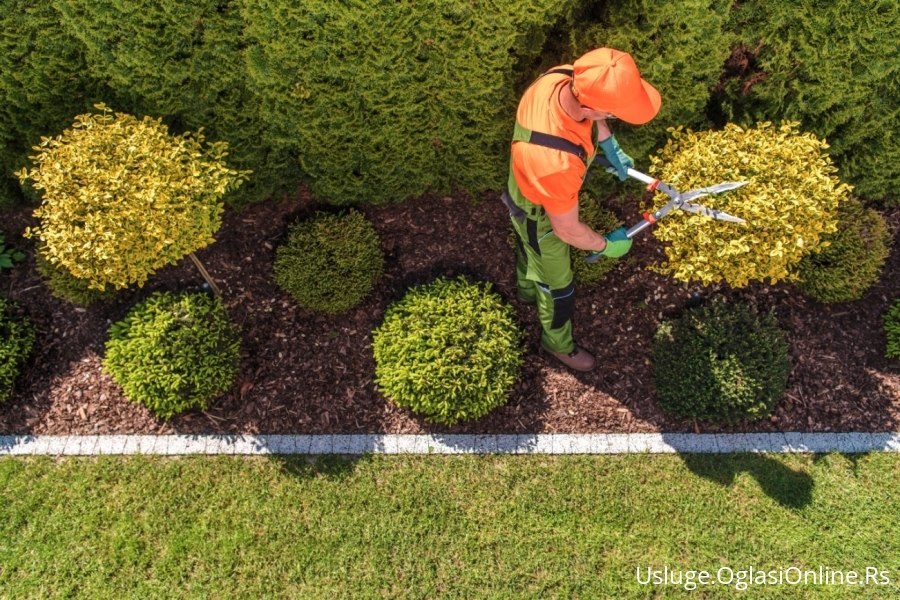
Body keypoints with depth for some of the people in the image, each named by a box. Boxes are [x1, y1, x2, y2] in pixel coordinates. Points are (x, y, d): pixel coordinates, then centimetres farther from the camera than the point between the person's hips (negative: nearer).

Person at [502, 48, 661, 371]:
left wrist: (609, 144, -3)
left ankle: (528, 290, 68)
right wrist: (606, 245, -12)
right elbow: (567, 231, -29)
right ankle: (558, 342, 50)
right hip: (540, 214, -7)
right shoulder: (556, 163, -49)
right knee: (557, 284, 20)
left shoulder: (565, 77, -29)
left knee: (530, 248, 36)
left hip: (528, 189, 7)